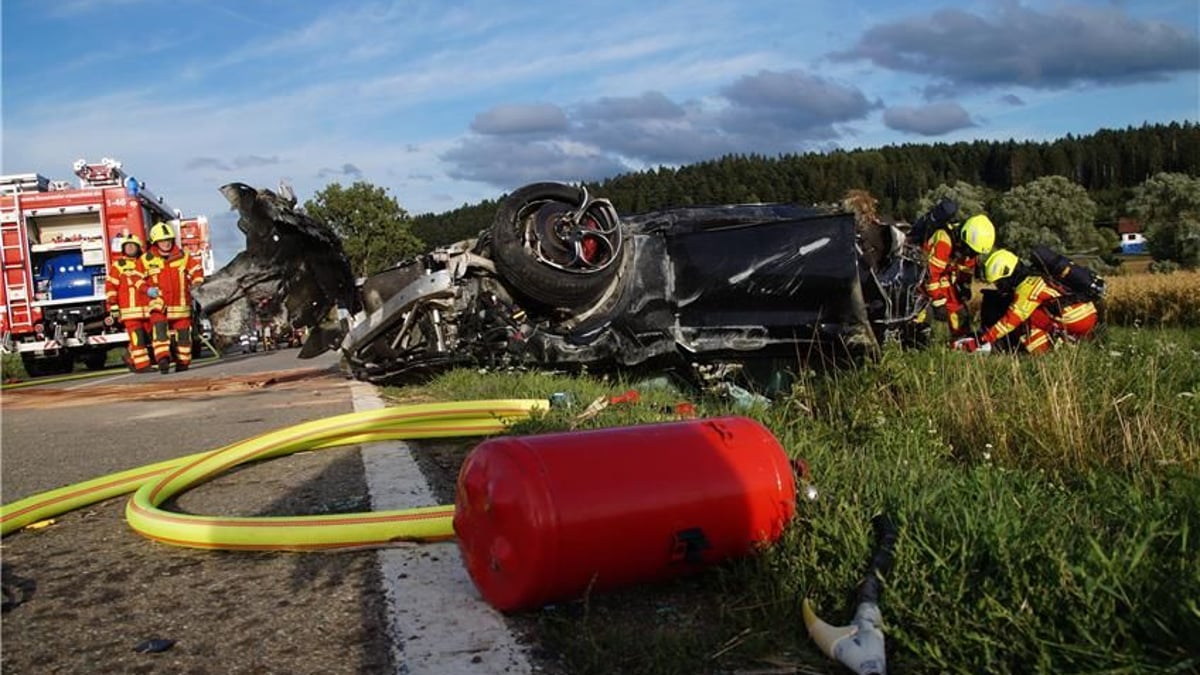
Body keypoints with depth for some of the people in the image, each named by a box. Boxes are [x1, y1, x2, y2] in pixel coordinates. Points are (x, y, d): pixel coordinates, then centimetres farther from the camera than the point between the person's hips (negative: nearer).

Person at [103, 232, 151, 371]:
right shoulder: (117, 265, 1)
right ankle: (142, 365, -7)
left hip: (146, 309, 5)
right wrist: (113, 306, -10)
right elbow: (110, 286, -3)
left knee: (146, 337, 8)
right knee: (136, 337, -9)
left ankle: (132, 359, 26)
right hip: (129, 310, -5)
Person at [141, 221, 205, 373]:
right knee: (159, 327, -24)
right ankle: (163, 360, -31)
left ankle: (182, 363, 21)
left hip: (180, 304, 2)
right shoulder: (147, 259, 0)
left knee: (183, 332, 6)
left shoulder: (183, 256, 4)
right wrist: (147, 289, -8)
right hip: (159, 303, -2)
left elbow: (196, 270, 15)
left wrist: (195, 284, -1)